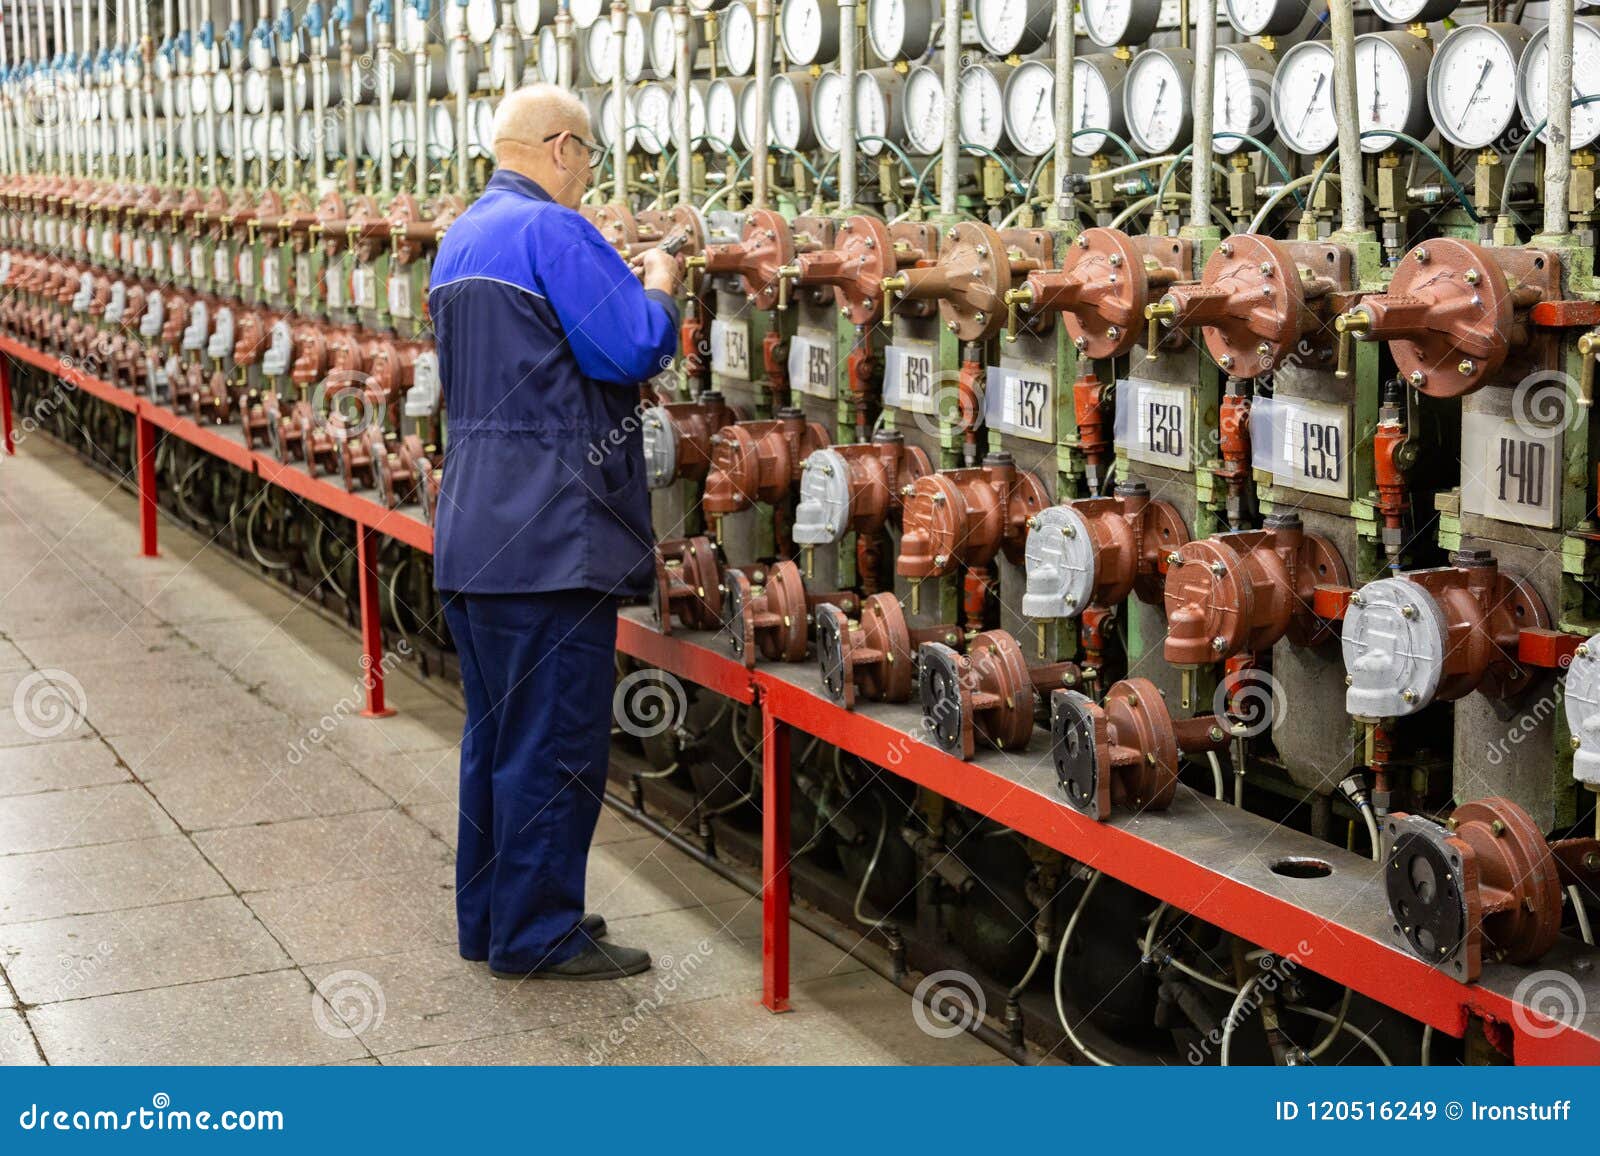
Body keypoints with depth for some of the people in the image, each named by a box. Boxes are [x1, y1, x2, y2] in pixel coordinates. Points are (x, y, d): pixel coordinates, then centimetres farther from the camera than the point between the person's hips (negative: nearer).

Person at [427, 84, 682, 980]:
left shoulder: (460, 240, 17)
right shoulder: (552, 230, -14)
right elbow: (635, 349, -18)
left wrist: (620, 285, 19)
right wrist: (657, 288, 1)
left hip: (475, 530, 10)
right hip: (551, 536, -10)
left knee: (497, 731, 16)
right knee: (554, 740, -2)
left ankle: (489, 918, 25)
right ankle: (537, 935, 5)